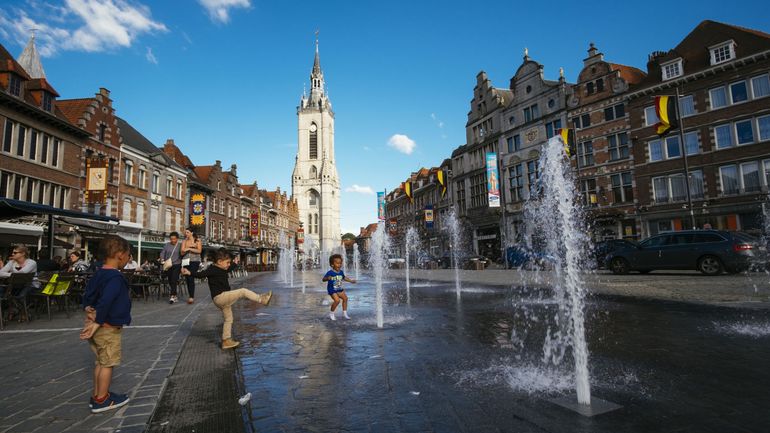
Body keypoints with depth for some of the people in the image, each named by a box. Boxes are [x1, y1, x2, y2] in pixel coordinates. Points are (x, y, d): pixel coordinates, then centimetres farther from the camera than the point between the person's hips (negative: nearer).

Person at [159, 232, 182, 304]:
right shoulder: (167, 245, 6)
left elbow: (182, 255, -2)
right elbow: (162, 253, 7)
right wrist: (162, 259, -12)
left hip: (176, 265, -4)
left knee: (174, 280, -13)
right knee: (170, 281, 10)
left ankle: (172, 296, -15)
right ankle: (175, 296, 22)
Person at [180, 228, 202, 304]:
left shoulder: (197, 241, 4)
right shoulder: (184, 241, 11)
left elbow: (199, 251, -7)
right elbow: (182, 253, 3)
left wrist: (189, 249, -13)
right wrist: (191, 246, -10)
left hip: (195, 261, -4)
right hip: (186, 261, 4)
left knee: (191, 278, -16)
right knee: (187, 279, 3)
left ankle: (192, 297, -15)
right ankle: (191, 296, 13)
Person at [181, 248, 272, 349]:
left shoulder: (221, 269, 15)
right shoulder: (212, 270, -13)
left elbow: (228, 269, 38)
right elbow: (201, 274, -28)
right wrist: (190, 273, -42)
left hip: (223, 299, 10)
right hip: (219, 297, -10)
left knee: (228, 319, 15)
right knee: (243, 291, -16)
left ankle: (226, 341, 22)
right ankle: (261, 299, -10)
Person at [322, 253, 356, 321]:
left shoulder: (341, 272, 1)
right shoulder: (330, 273, -19)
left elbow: (344, 278, 21)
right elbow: (323, 279, -24)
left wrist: (351, 280, 24)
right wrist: (327, 278, -45)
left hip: (339, 289, 7)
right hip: (332, 290, -7)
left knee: (345, 298, 7)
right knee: (337, 300, -20)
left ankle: (344, 313, 25)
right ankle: (331, 314, 2)